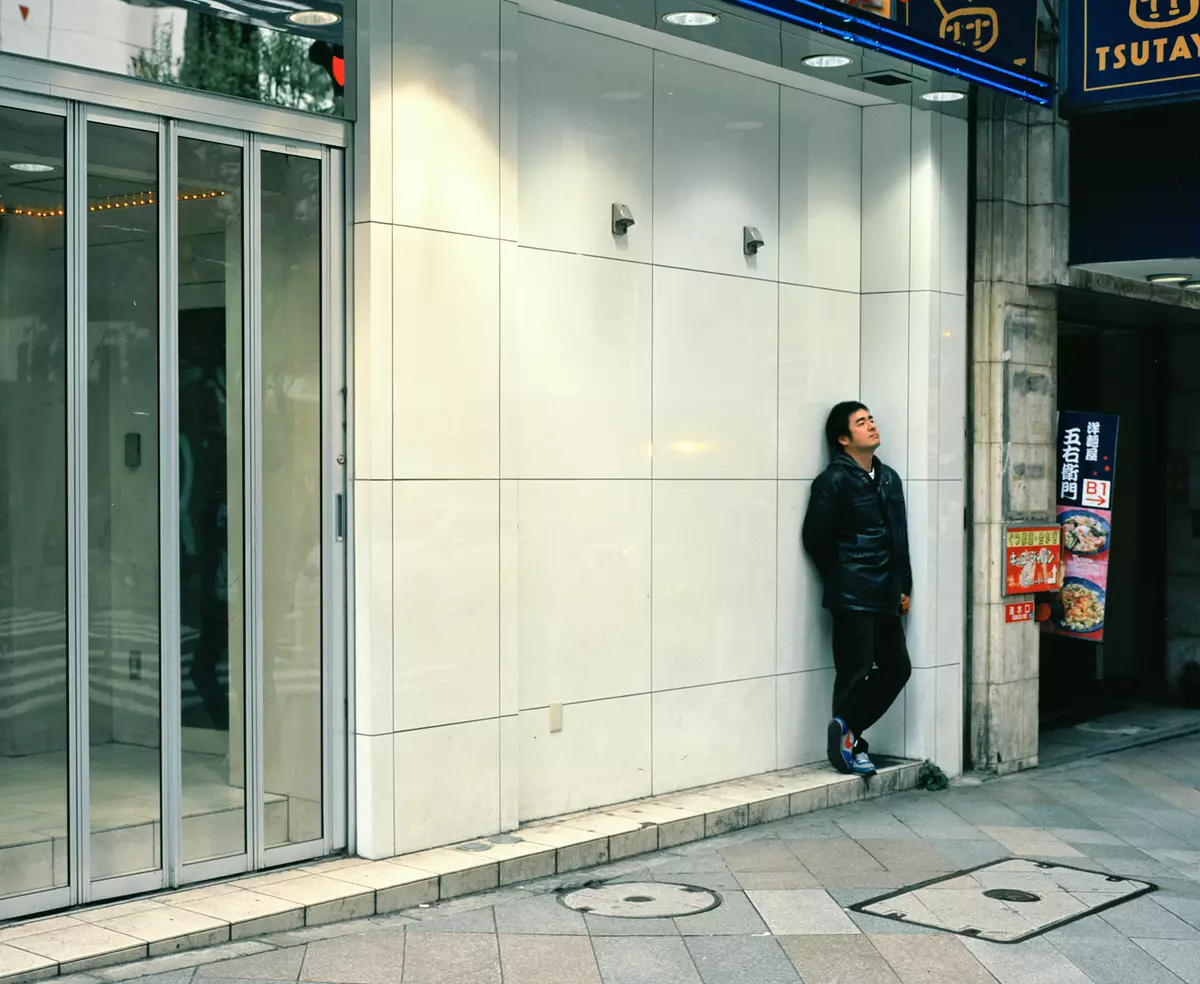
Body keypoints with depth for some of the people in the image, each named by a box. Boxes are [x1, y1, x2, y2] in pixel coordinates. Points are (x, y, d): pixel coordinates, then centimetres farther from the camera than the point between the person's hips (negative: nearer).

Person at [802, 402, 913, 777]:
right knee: (855, 672, -2)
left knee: (897, 668, 8)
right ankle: (848, 745, 10)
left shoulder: (888, 478, 14)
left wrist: (904, 586, 12)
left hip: (885, 595, 7)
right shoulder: (834, 481, -8)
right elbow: (815, 539, -8)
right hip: (852, 597, -7)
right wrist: (843, 578, 1)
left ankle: (848, 731, 17)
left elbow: (900, 537, 16)